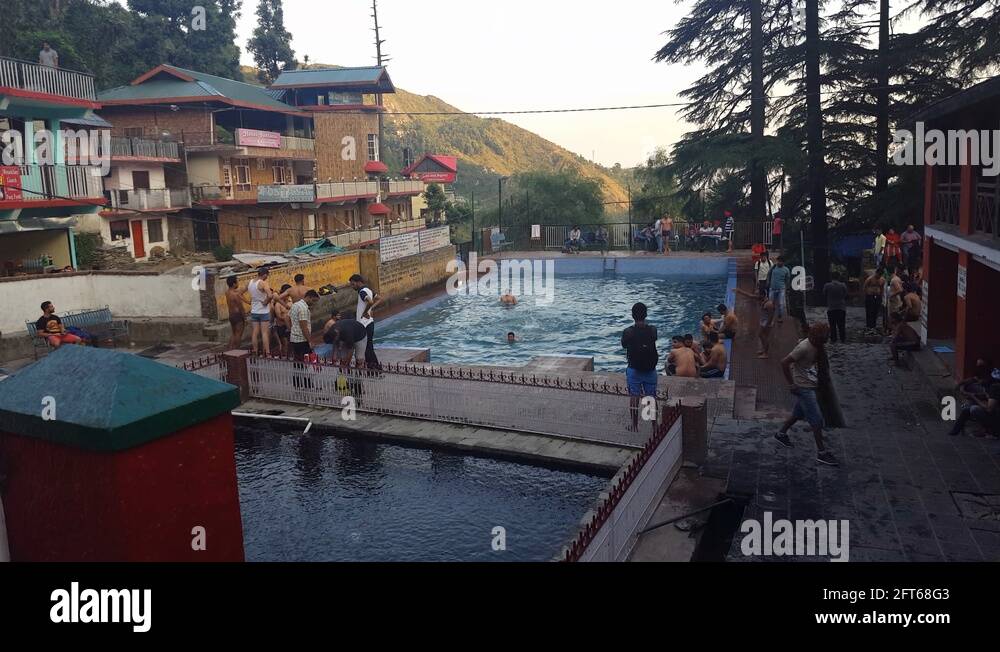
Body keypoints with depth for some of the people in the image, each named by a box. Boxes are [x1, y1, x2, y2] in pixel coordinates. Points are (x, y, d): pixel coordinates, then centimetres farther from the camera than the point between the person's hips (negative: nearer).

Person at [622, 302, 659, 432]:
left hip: (634, 369, -1)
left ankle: (635, 425, 14)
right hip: (650, 369, 2)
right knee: (651, 398, 10)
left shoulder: (628, 332, -13)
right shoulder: (653, 330, -9)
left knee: (634, 397, 7)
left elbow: (624, 346, 3)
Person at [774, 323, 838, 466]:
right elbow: (785, 363, -24)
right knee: (817, 419, -7)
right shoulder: (804, 347, -24)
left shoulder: (815, 346, 3)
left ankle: (781, 434, 41)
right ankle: (822, 453, -1)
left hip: (810, 386, 9)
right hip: (803, 387, -9)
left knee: (798, 414, 22)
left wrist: (821, 349, -1)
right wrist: (791, 384, -21)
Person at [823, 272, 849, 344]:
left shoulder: (827, 286, -9)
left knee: (832, 325, 6)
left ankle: (833, 339, 6)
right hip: (841, 308, 1)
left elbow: (824, 295, 5)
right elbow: (846, 296, 3)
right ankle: (843, 339, 12)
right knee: (842, 325, 9)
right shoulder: (843, 286, -6)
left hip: (831, 308, -1)